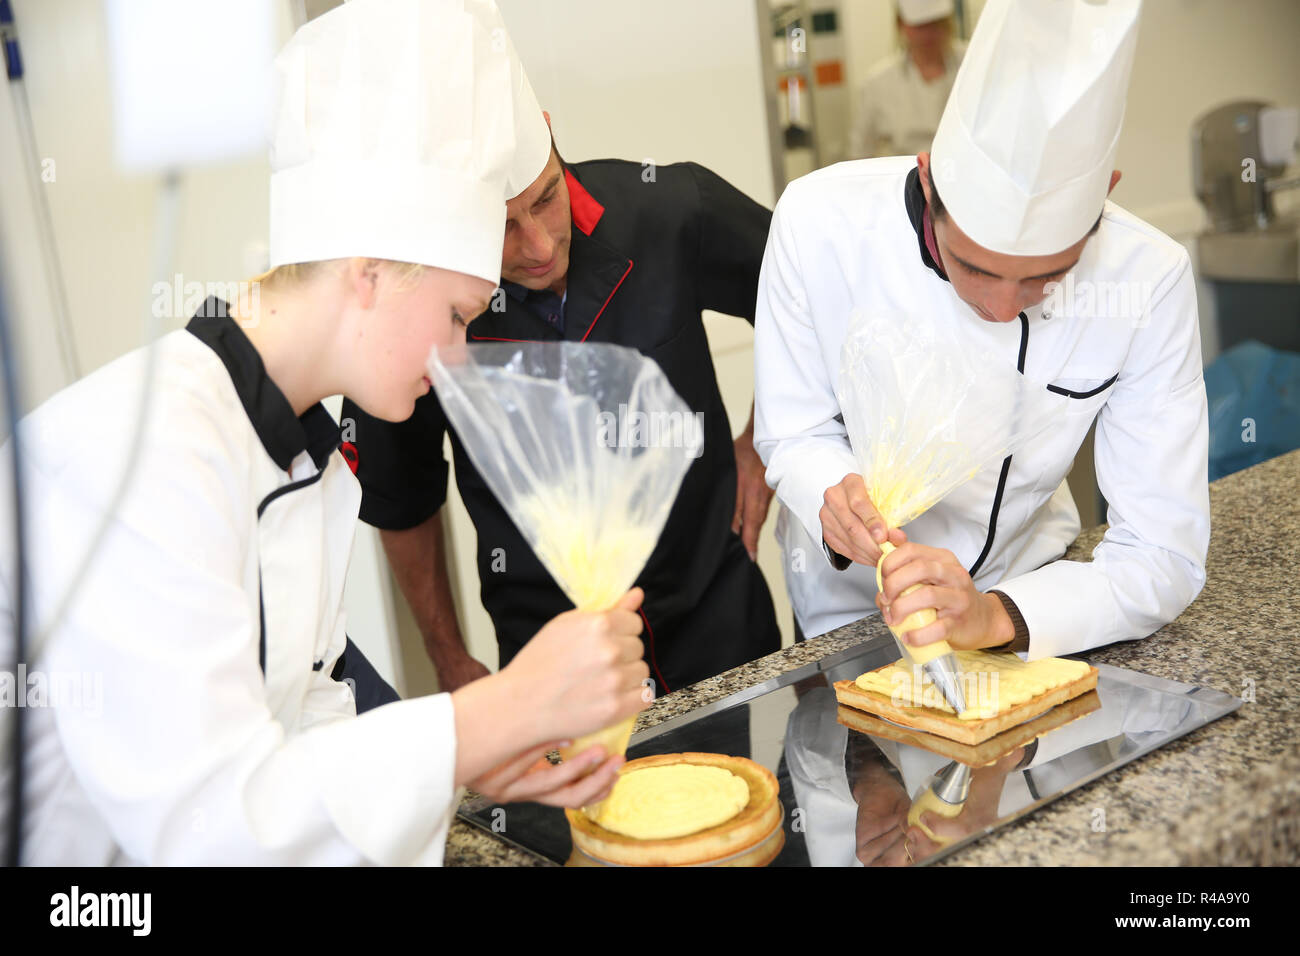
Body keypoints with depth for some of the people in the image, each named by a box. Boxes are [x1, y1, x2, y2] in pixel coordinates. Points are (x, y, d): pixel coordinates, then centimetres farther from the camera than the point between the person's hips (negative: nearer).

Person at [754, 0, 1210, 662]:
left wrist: (997, 615, -40)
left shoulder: (1148, 279, -23)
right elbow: (793, 432, -11)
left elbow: (1164, 555, -22)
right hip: (851, 602, -1)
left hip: (1022, 591, 1)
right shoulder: (820, 222, -24)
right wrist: (837, 498, -35)